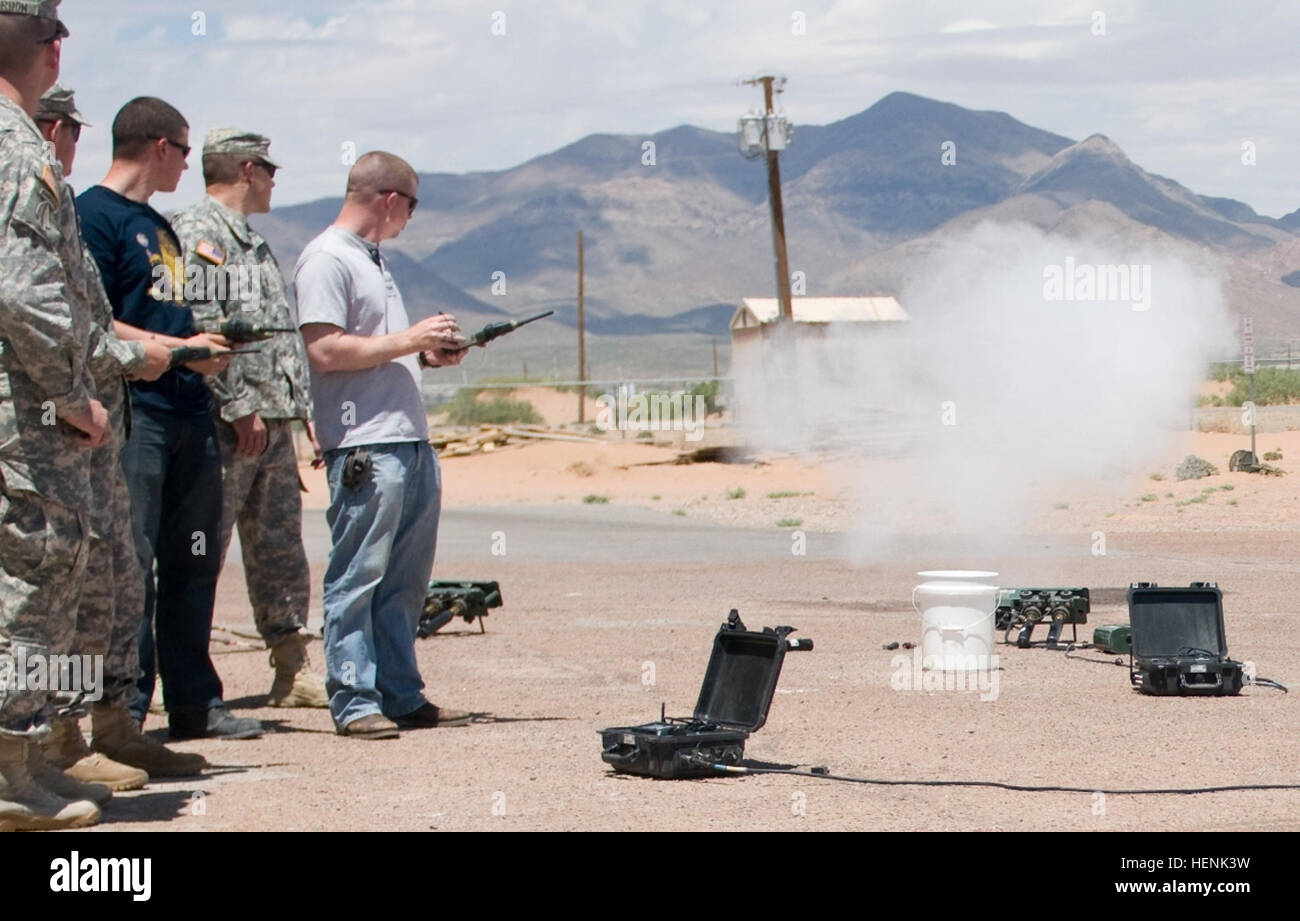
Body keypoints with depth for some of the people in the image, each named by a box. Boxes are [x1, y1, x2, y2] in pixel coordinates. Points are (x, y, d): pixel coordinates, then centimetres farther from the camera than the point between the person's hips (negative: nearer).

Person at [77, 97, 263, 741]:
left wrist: (205, 350, 11)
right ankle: (124, 708, -7)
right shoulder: (95, 214, -6)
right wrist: (179, 349, -14)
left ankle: (195, 700, 16)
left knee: (193, 562, 10)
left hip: (190, 413, 9)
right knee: (130, 564, -9)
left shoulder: (159, 225, 22)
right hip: (134, 414, -9)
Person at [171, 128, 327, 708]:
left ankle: (292, 670, 14)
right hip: (224, 424, -9)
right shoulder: (192, 234, -8)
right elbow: (201, 328, -17)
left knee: (280, 550, 10)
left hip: (274, 423, 9)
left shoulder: (256, 245, 23)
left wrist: (307, 409, 16)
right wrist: (239, 406, -20)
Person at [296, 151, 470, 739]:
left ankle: (402, 696, 16)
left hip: (411, 441, 10)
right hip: (364, 445, -10)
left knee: (406, 580, 11)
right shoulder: (325, 260, -9)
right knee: (357, 578, -6)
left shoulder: (373, 259, 22)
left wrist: (428, 353, 13)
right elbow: (325, 351, -18)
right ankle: (355, 703, -3)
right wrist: (408, 340, -13)